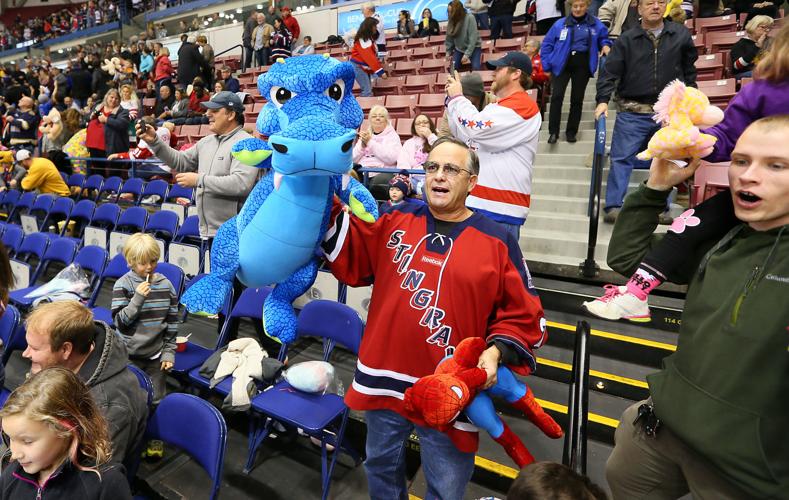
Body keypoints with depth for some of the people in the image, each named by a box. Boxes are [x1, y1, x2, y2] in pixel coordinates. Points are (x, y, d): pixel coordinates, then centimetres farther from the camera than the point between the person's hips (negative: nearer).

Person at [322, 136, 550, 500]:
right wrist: (327, 206, -7)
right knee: (381, 467, 27)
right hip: (384, 380, 3)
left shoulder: (498, 241, -5)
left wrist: (496, 352, -16)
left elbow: (523, 315, 0)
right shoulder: (395, 221, 2)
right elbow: (349, 258, 4)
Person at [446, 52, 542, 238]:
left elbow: (477, 128, -21)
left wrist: (457, 97, -5)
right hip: (478, 200, 10)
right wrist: (452, 100, 14)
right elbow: (463, 135, 23)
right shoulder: (498, 108, 22)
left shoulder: (522, 106, -10)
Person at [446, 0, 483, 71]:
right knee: (453, 69, -12)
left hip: (474, 48, -4)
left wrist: (467, 54, -26)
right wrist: (448, 52, 1)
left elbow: (473, 38, -23)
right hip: (459, 49, 4)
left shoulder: (470, 18, -19)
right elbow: (449, 38, 4)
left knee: (476, 69, -21)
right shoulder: (452, 21, -4)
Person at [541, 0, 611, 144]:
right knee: (557, 96, -14)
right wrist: (547, 66, 1)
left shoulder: (596, 24, 7)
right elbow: (547, 44, 5)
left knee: (577, 99, 6)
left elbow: (603, 38, 20)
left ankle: (571, 131, 16)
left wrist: (605, 45, -4)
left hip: (583, 65, 2)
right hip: (562, 63, -2)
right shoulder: (560, 24, 2)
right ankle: (553, 132, -6)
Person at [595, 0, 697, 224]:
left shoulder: (681, 35, 7)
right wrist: (603, 100, -19)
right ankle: (614, 206, -3)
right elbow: (610, 72, -6)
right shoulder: (626, 39, 0)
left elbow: (690, 69, 14)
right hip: (632, 113, -2)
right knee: (621, 158, -7)